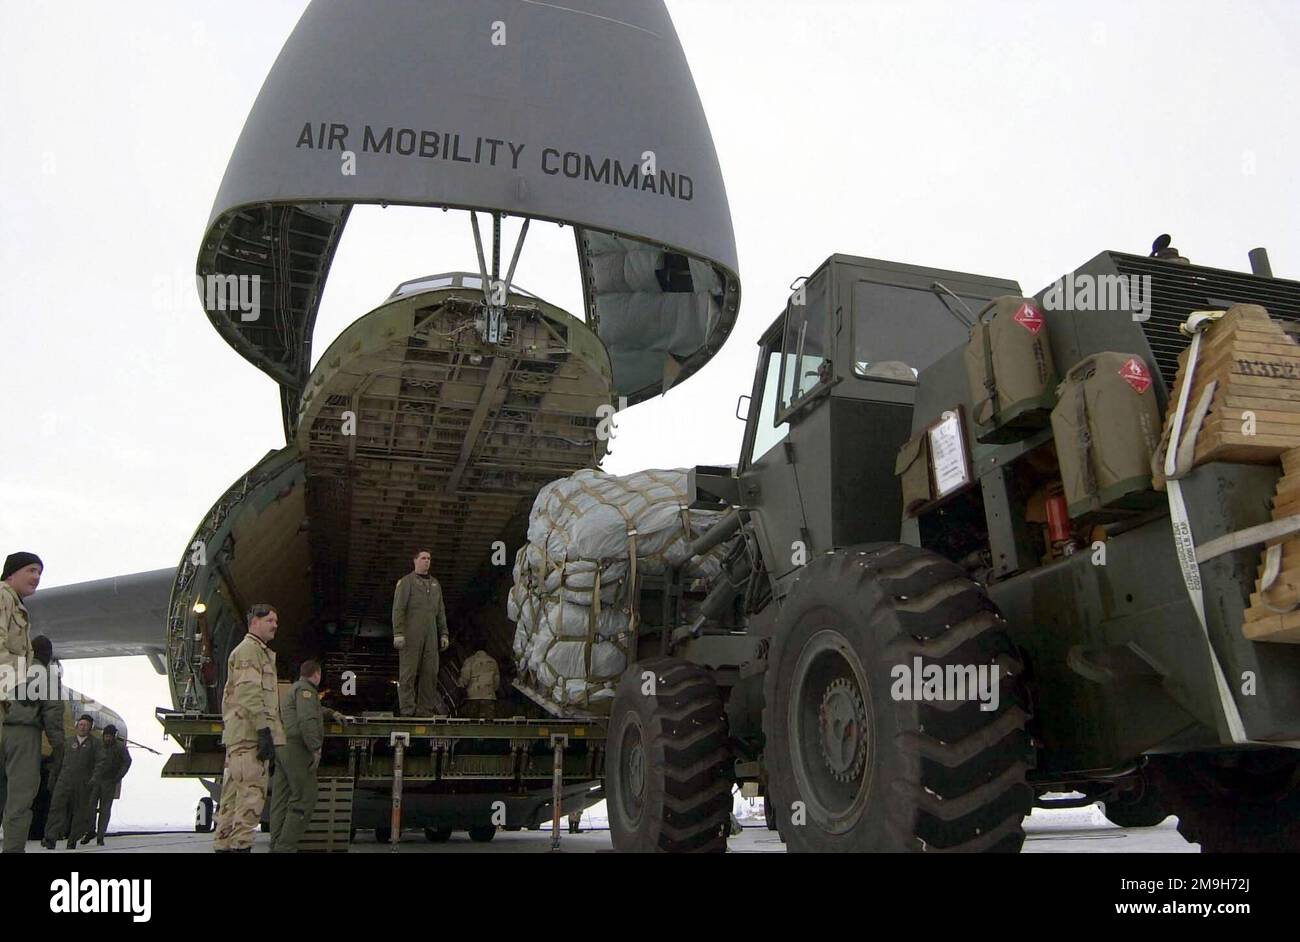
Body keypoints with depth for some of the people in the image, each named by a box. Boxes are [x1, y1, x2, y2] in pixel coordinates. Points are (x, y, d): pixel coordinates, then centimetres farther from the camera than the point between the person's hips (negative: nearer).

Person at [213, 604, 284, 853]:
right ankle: (240, 845, -16)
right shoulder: (249, 649, -6)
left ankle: (223, 845, 12)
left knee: (233, 794, 10)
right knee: (252, 791, -13)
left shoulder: (261, 652, 27)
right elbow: (250, 693, -17)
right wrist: (264, 730, -22)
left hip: (237, 736, 11)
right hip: (249, 732, -11)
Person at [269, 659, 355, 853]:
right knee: (304, 799, -10)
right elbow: (307, 719, -20)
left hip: (282, 748, 11)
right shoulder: (306, 689, -7)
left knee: (281, 799, 9)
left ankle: (276, 846, 11)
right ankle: (286, 847, -13)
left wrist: (332, 713, 40)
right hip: (297, 749, -10)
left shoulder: (293, 689, 26)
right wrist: (316, 749, -20)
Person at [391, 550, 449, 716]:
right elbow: (398, 609, -6)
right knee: (408, 672, -5)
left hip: (430, 635, 5)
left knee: (430, 671, 1)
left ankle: (425, 709, 6)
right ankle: (407, 709, -3)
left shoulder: (435, 584, 19)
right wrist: (398, 634, -15)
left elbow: (440, 612, 21)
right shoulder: (406, 581, 2)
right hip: (410, 634, -5)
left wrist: (443, 634, 13)